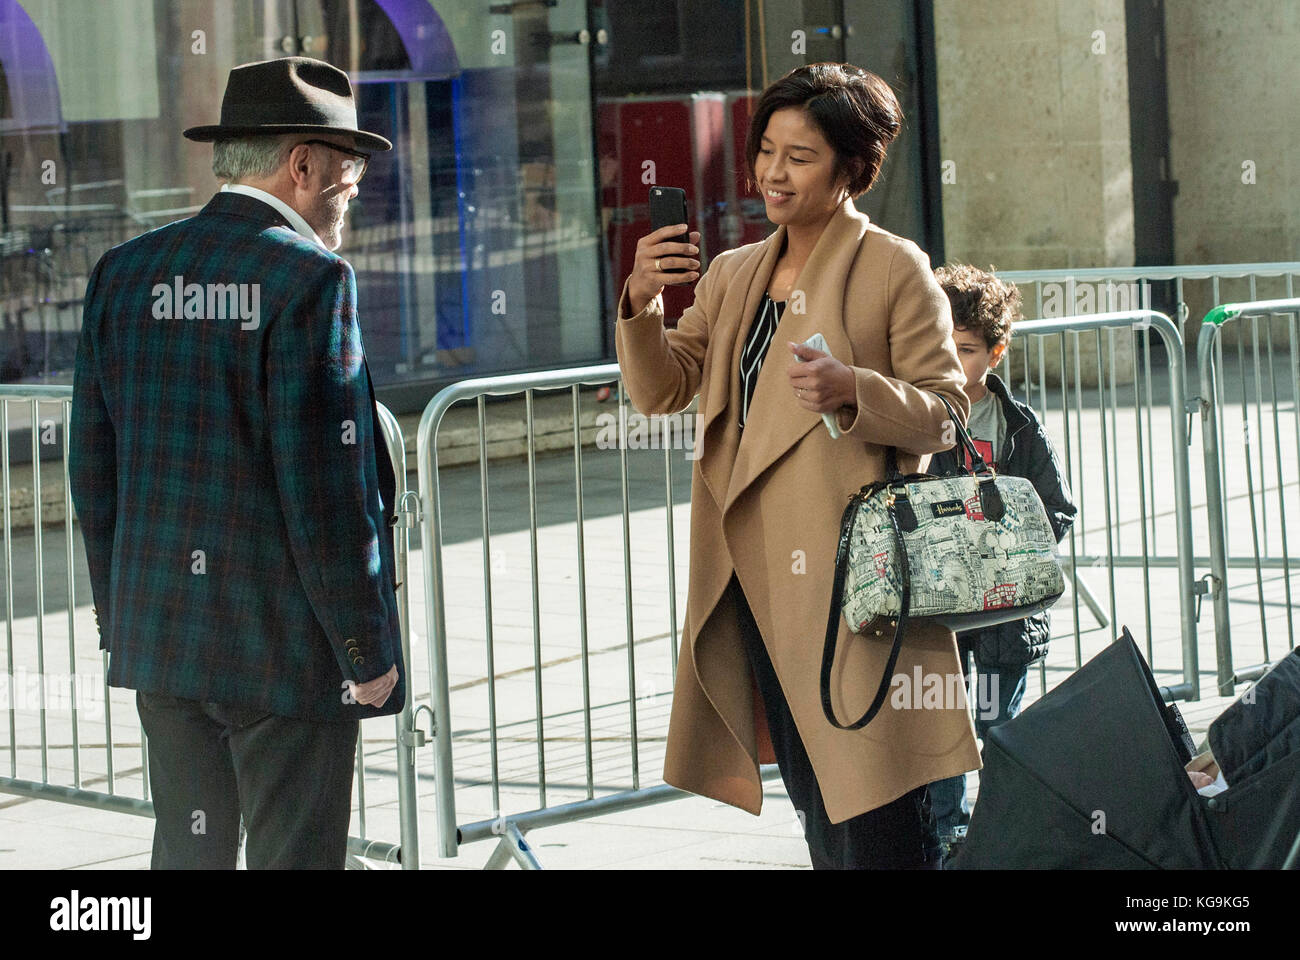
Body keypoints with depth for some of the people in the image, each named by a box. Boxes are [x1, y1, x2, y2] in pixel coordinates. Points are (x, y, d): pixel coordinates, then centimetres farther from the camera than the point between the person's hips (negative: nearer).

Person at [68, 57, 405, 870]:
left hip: (162, 634, 6)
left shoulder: (125, 274, 6)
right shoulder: (308, 279, -13)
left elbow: (95, 466, 10)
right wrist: (367, 649, -9)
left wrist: (119, 617, 18)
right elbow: (323, 484, -17)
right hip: (287, 646, -6)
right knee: (295, 855, 2)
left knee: (188, 849, 13)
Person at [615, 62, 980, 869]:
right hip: (755, 578, 6)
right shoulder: (733, 276, 16)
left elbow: (943, 413, -4)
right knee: (817, 812, 13)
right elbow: (662, 390, 11)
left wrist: (854, 389, -22)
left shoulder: (896, 269, -2)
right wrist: (641, 304, -7)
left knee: (879, 823, -9)